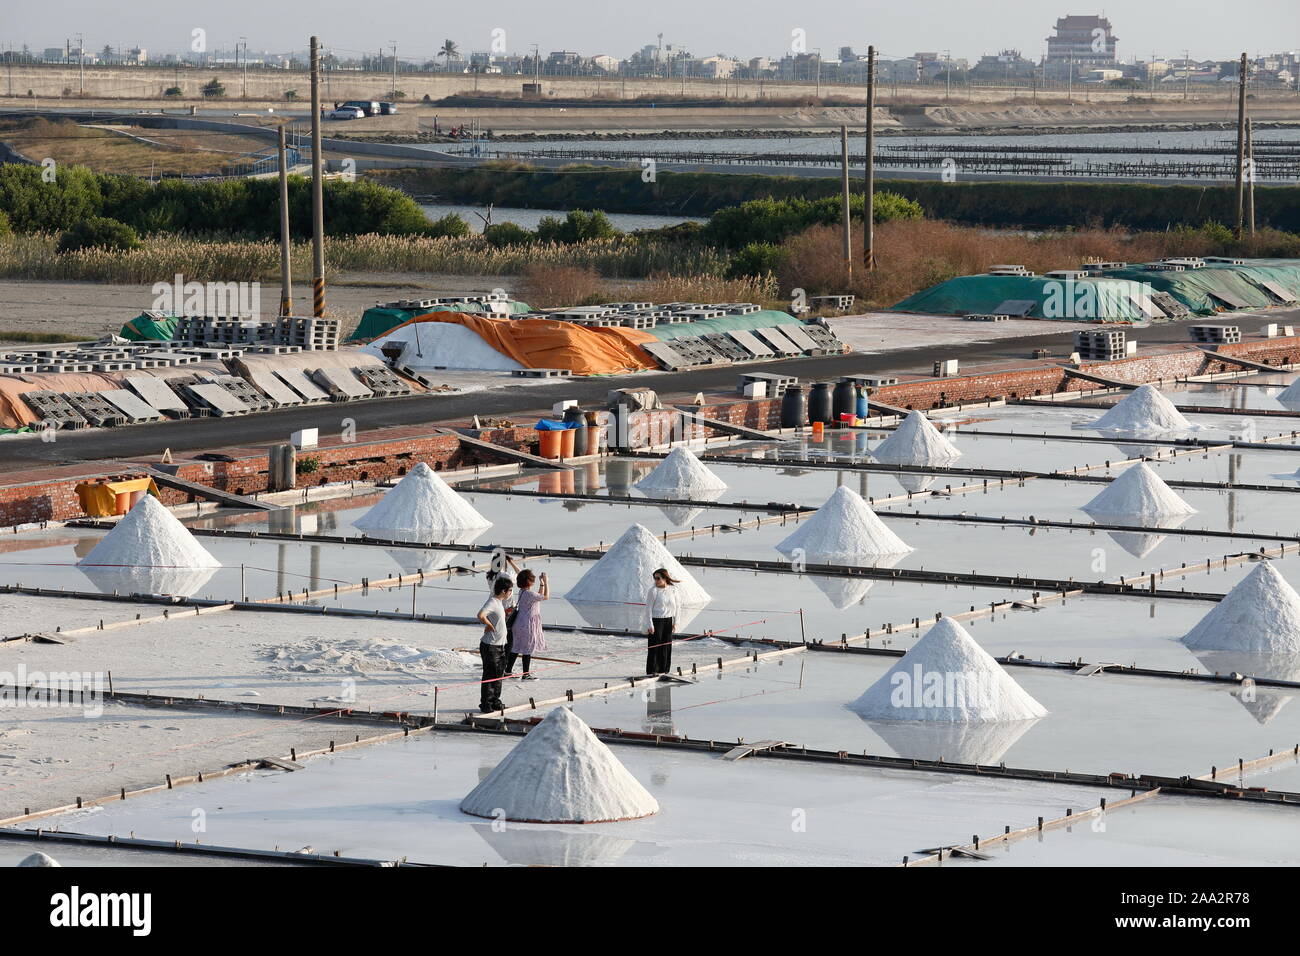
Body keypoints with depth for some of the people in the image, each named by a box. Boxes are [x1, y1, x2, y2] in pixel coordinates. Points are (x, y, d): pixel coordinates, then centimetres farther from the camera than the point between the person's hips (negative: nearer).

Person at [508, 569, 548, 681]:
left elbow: (539, 596, 21)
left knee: (516, 648, 16)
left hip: (520, 624, 9)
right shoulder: (529, 594, -22)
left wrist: (541, 583, 16)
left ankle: (508, 670, 21)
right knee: (528, 649, 0)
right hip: (528, 625, -9)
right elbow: (545, 596, -14)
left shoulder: (522, 592, 8)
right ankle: (526, 675, 6)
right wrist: (545, 581, -8)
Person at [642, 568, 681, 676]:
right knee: (654, 646, -4)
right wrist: (649, 625, -14)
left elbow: (677, 605, 13)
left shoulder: (673, 590, 2)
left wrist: (676, 621, 8)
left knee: (666, 646, 8)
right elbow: (648, 608, -10)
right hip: (656, 620, -5)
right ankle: (652, 671, 3)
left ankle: (664, 670, 18)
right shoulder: (653, 591, -11)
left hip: (668, 621, 5)